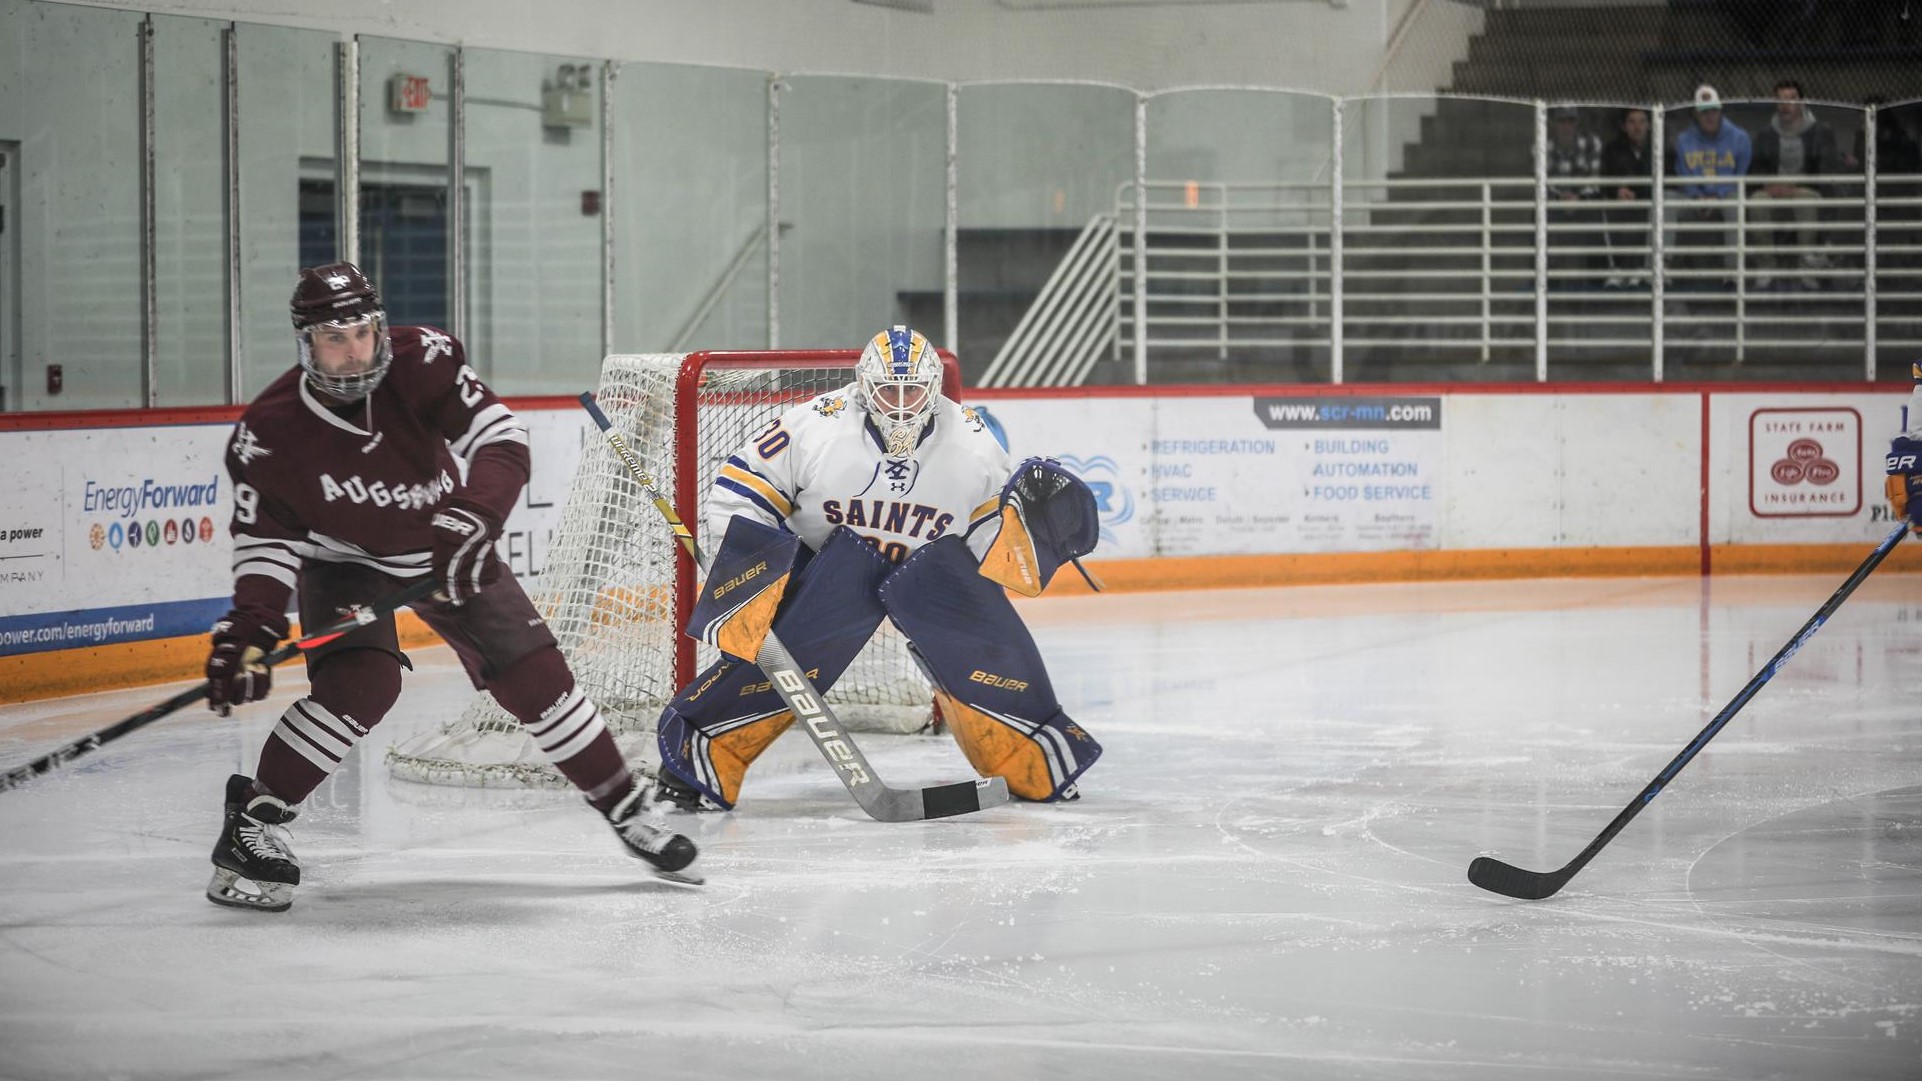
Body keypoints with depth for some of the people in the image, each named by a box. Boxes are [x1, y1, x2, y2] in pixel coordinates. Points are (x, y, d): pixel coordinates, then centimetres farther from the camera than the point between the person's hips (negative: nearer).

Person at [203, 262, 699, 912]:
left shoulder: (420, 363, -27)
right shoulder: (269, 434, -25)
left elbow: (502, 442, -30)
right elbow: (266, 536, -14)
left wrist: (468, 524, -43)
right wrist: (249, 625, -28)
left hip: (446, 548, 2)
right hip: (345, 562, -2)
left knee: (536, 677, 1)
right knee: (361, 683, -27)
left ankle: (628, 812, 16)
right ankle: (252, 822, -17)